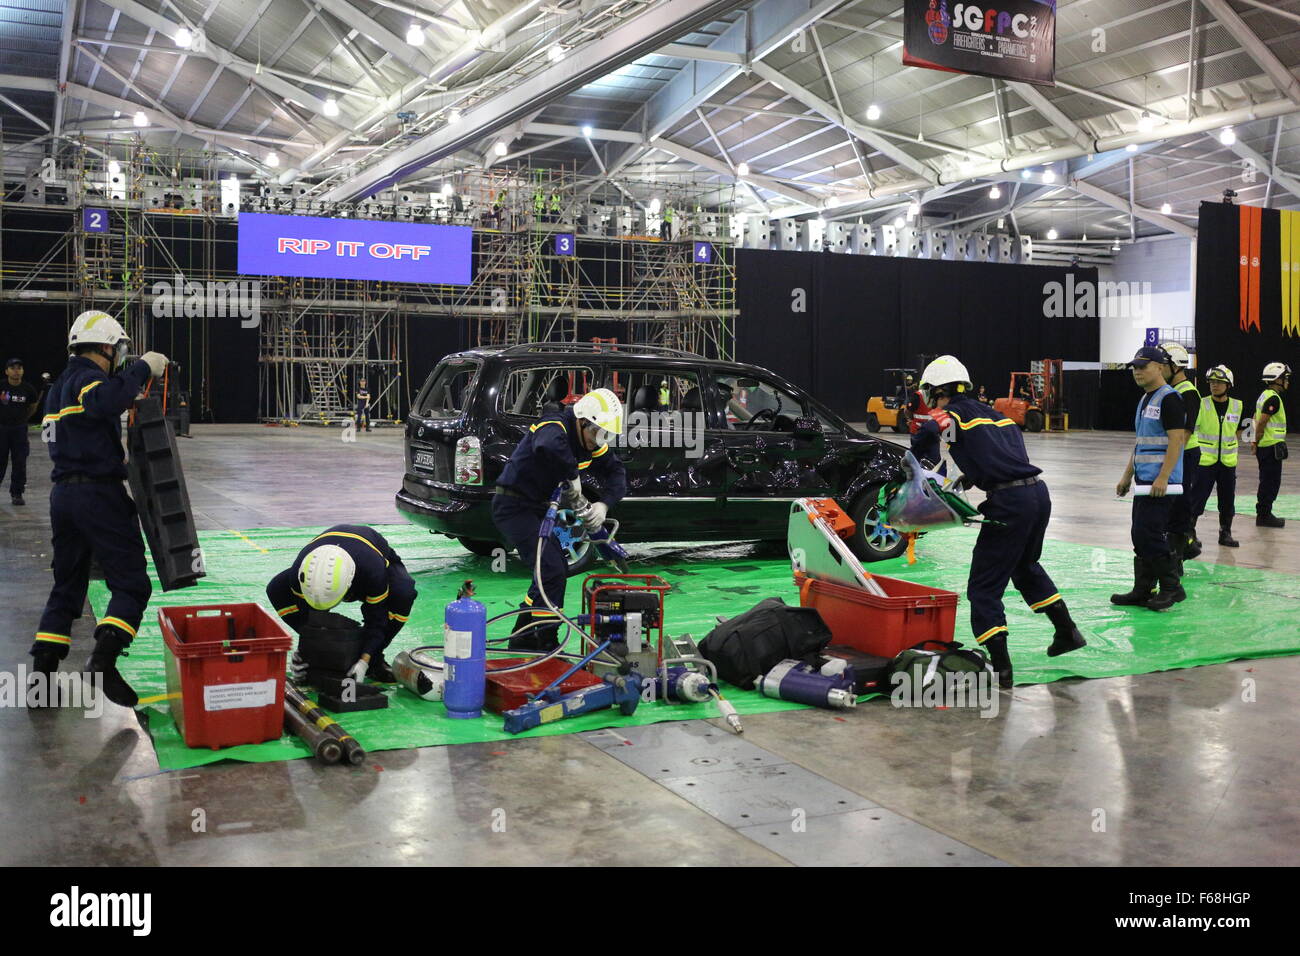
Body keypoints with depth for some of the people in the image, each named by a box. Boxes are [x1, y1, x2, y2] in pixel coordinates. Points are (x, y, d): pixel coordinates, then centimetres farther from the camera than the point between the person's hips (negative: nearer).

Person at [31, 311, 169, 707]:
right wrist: (142, 369, -25)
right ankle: (103, 663, -19)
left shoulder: (59, 386, 19)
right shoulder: (87, 377, -10)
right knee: (131, 583, -5)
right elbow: (105, 401, -34)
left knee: (67, 585, 16)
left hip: (63, 493, 9)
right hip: (99, 493, -9)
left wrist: (119, 458, 27)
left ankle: (41, 672, 16)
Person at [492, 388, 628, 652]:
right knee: (552, 570, -16)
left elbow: (616, 473, 0)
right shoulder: (555, 427, -24)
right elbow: (548, 447, -49)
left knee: (557, 570, 14)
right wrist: (573, 477, -35)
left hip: (536, 509, 10)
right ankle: (546, 643, -7)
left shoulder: (593, 444, 3)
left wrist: (603, 505, -18)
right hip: (513, 507, -10)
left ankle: (523, 637, 25)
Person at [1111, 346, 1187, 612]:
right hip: (1144, 479, 9)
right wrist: (1127, 475, 22)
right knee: (1139, 535, 10)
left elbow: (1176, 440, -18)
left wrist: (1163, 478, -23)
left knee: (1150, 534, -10)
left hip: (1160, 482, -9)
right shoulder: (1145, 399, 18)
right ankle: (1143, 591, 17)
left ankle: (1171, 588, 2)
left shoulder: (1169, 398, -11)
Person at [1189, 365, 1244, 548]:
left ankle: (1225, 532, 23)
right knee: (1197, 497, -3)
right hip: (1205, 460, -3)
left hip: (1228, 462, 4)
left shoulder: (1237, 406, 4)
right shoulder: (1202, 404, -7)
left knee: (1228, 499, 10)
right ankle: (1190, 531, 9)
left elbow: (1237, 429, 17)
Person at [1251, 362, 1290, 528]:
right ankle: (1264, 515, 0)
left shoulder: (1264, 395, 15)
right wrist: (1256, 442, -12)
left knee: (1267, 481, 15)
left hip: (1264, 446, 10)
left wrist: (1255, 442, 19)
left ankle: (1263, 514, 21)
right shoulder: (1273, 398, -16)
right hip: (1272, 446, -10)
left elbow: (1256, 420, 18)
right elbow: (1261, 423, -21)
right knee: (1271, 482, -4)